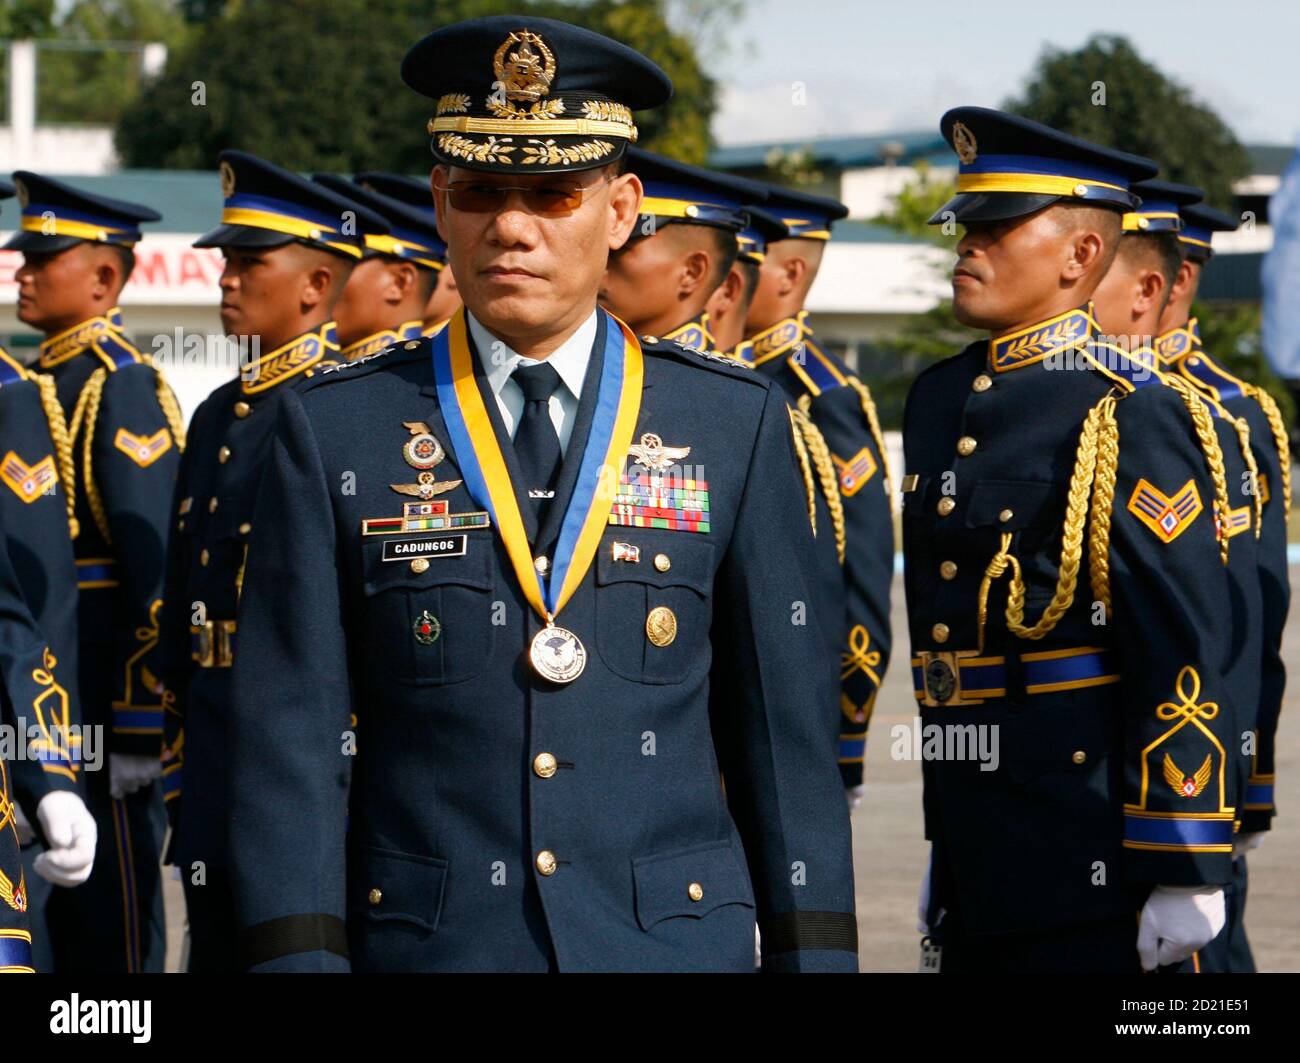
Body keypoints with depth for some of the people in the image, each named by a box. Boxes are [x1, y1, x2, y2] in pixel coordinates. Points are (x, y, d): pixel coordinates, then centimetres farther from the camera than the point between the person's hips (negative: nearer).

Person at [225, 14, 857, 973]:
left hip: (676, 942, 1)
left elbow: (786, 724, 6)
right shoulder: (332, 432, 2)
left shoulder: (736, 425, 5)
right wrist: (301, 956, -8)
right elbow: (291, 740, 0)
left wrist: (814, 954, 2)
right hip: (421, 947, 0)